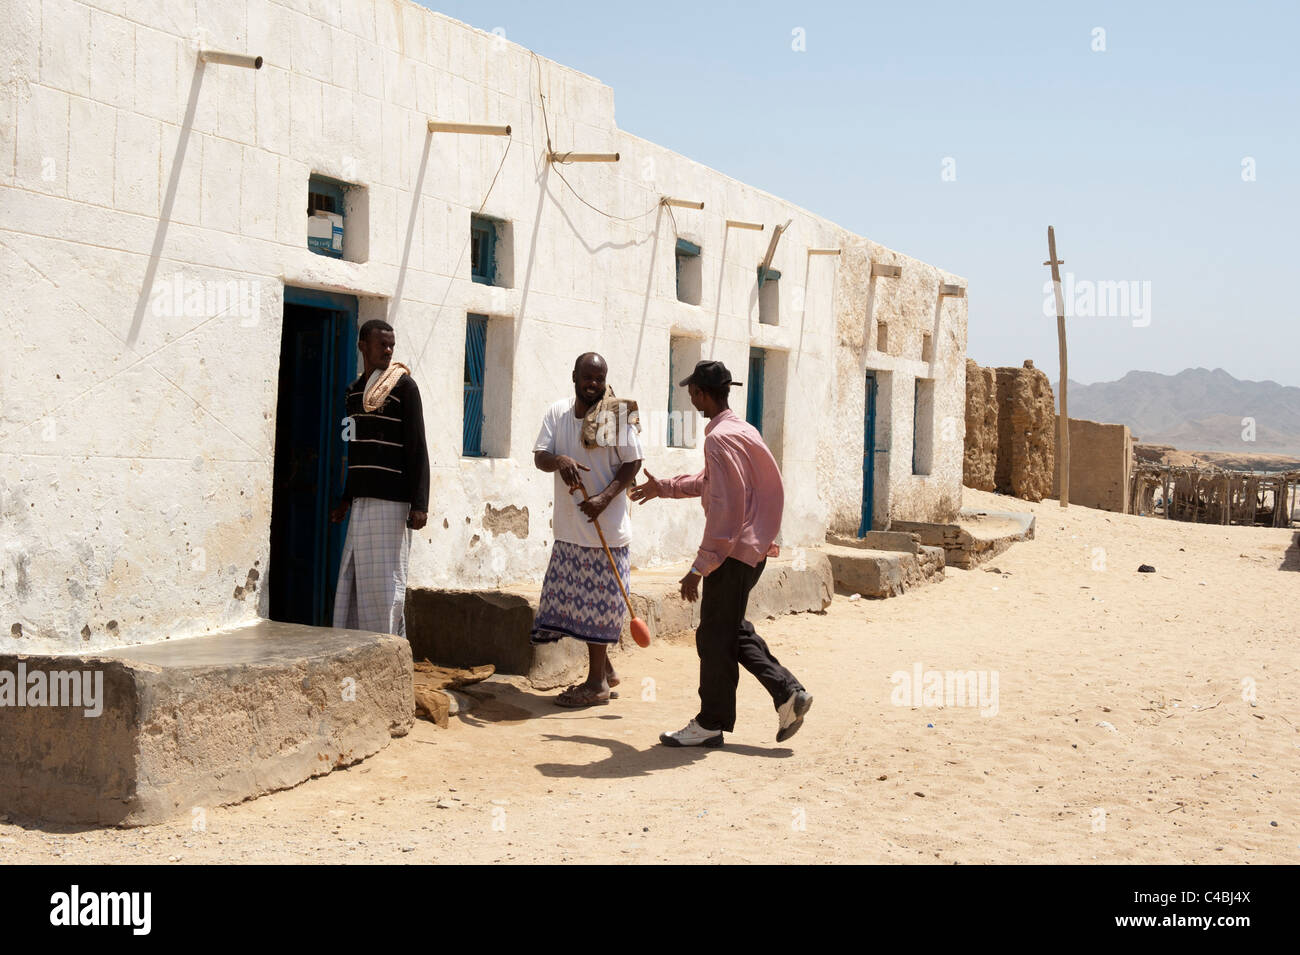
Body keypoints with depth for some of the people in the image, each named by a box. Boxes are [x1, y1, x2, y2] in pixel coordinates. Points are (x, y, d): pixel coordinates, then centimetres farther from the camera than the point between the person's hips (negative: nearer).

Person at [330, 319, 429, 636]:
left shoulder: (403, 386, -3)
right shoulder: (354, 391, 16)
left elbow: (417, 448, -8)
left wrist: (419, 504, -14)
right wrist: (346, 499, 22)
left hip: (390, 502, -6)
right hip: (362, 501, 7)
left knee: (385, 581, -4)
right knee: (353, 579, 7)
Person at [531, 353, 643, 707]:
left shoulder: (617, 416, -7)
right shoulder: (557, 412, 5)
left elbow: (632, 463, -6)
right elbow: (539, 457, -1)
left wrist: (605, 498, -19)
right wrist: (560, 460, -24)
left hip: (606, 526, -5)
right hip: (568, 526, 5)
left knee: (597, 601, -1)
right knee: (573, 599, 10)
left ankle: (597, 682, 9)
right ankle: (605, 669, 26)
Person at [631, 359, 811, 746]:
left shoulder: (720, 438, -18)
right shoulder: (743, 430, 13)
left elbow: (724, 509, -23)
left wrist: (700, 568, -22)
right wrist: (665, 487, 38)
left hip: (733, 552, -10)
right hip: (753, 549, 10)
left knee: (715, 637, 1)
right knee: (733, 630, 18)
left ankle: (711, 724, 12)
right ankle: (788, 692, 15)